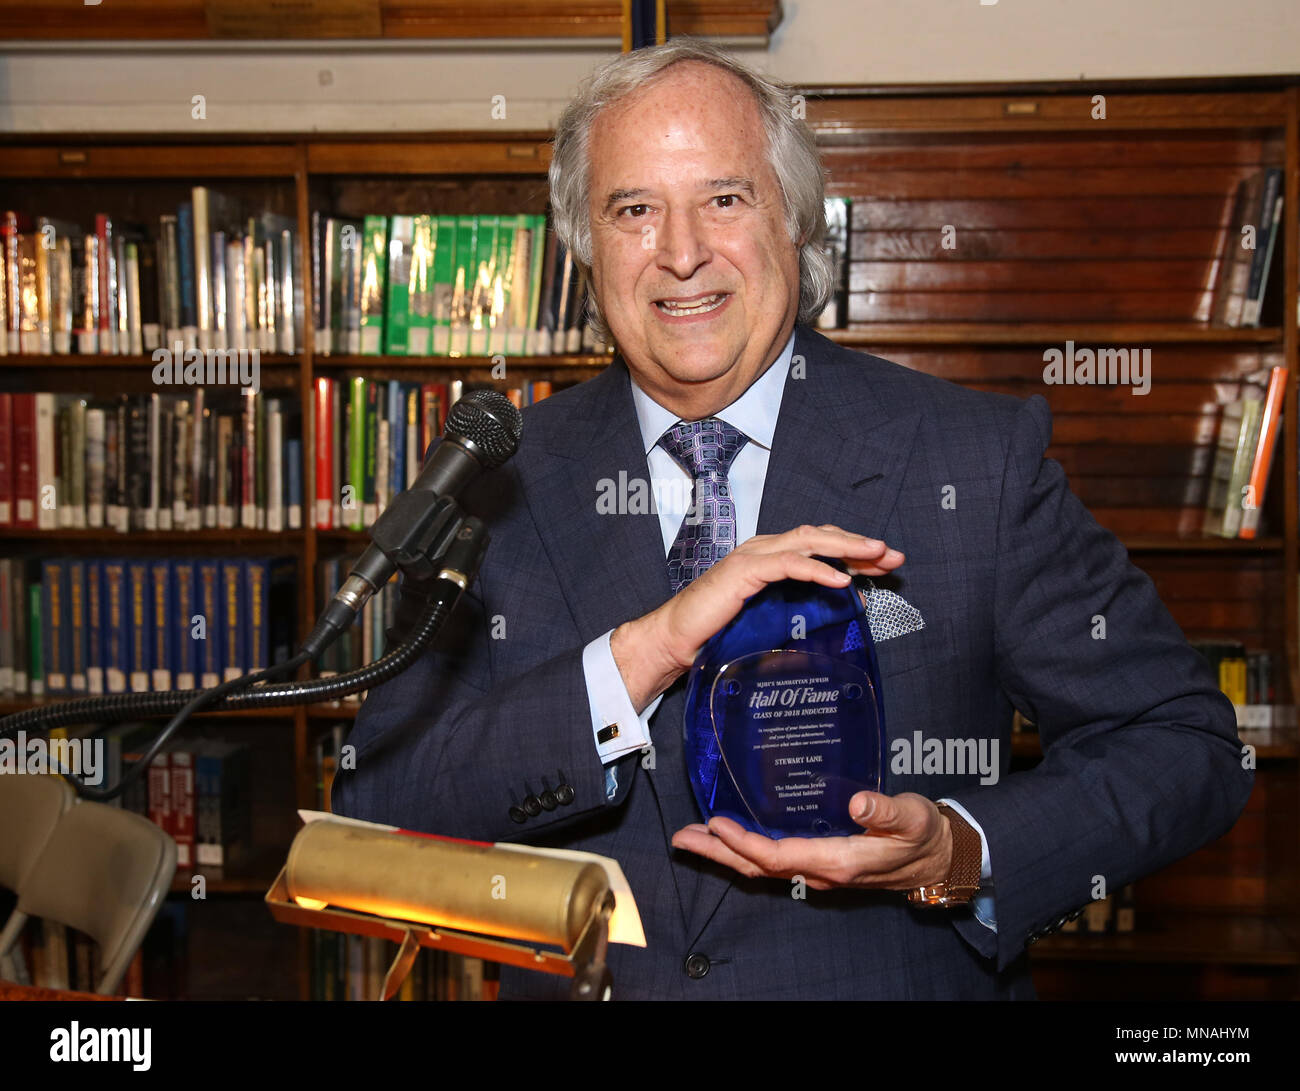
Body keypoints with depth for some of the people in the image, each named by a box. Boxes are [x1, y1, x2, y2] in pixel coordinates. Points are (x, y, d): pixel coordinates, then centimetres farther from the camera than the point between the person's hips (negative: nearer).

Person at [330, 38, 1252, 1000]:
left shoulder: (981, 460, -4)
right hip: (586, 982, 2)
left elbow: (1185, 743, 0)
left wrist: (960, 854, -16)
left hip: (906, 976, -1)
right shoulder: (498, 487, 0)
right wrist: (642, 652, -20)